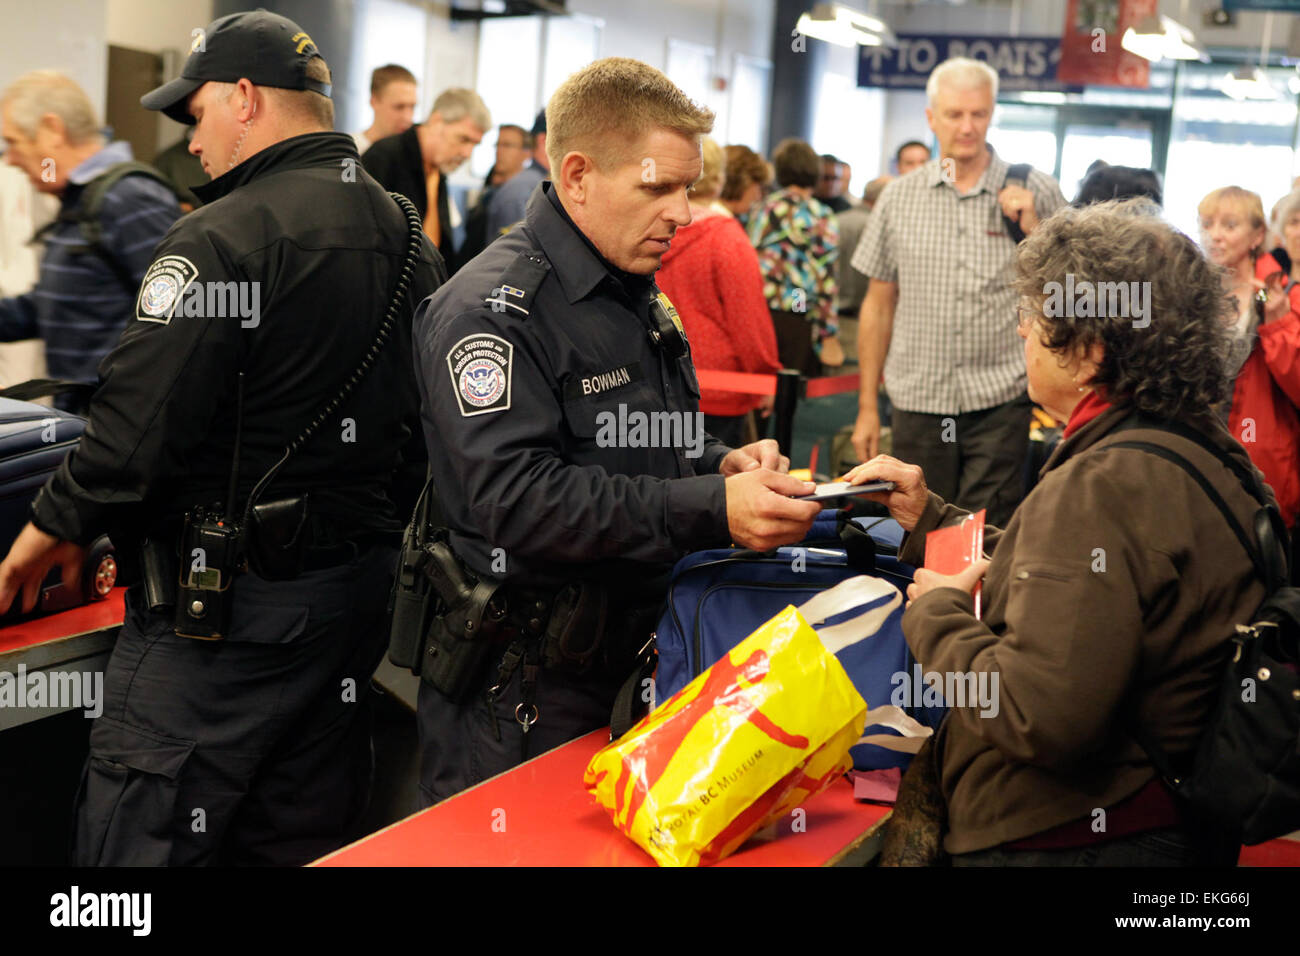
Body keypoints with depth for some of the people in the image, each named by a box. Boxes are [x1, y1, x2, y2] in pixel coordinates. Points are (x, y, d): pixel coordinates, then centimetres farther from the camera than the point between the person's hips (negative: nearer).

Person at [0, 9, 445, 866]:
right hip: (360, 591, 9)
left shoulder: (224, 239, -17)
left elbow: (140, 425, -19)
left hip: (225, 603, -8)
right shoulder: (408, 240, 8)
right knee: (304, 843, 18)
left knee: (138, 840, 1)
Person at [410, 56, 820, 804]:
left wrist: (721, 464, 1)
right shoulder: (492, 308, -16)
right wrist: (715, 512, -30)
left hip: (637, 653, 9)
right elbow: (518, 500, -27)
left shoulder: (641, 296, 14)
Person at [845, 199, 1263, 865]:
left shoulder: (1099, 488, -26)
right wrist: (930, 520, 12)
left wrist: (935, 612, -17)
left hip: (1066, 843, -9)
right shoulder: (1204, 450, 5)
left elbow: (1039, 716, -32)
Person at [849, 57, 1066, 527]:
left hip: (1000, 402, -2)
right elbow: (879, 304, 10)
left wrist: (1032, 229, -9)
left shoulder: (1035, 193, 2)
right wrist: (867, 405, 8)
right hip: (919, 401, 2)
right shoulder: (899, 197, 7)